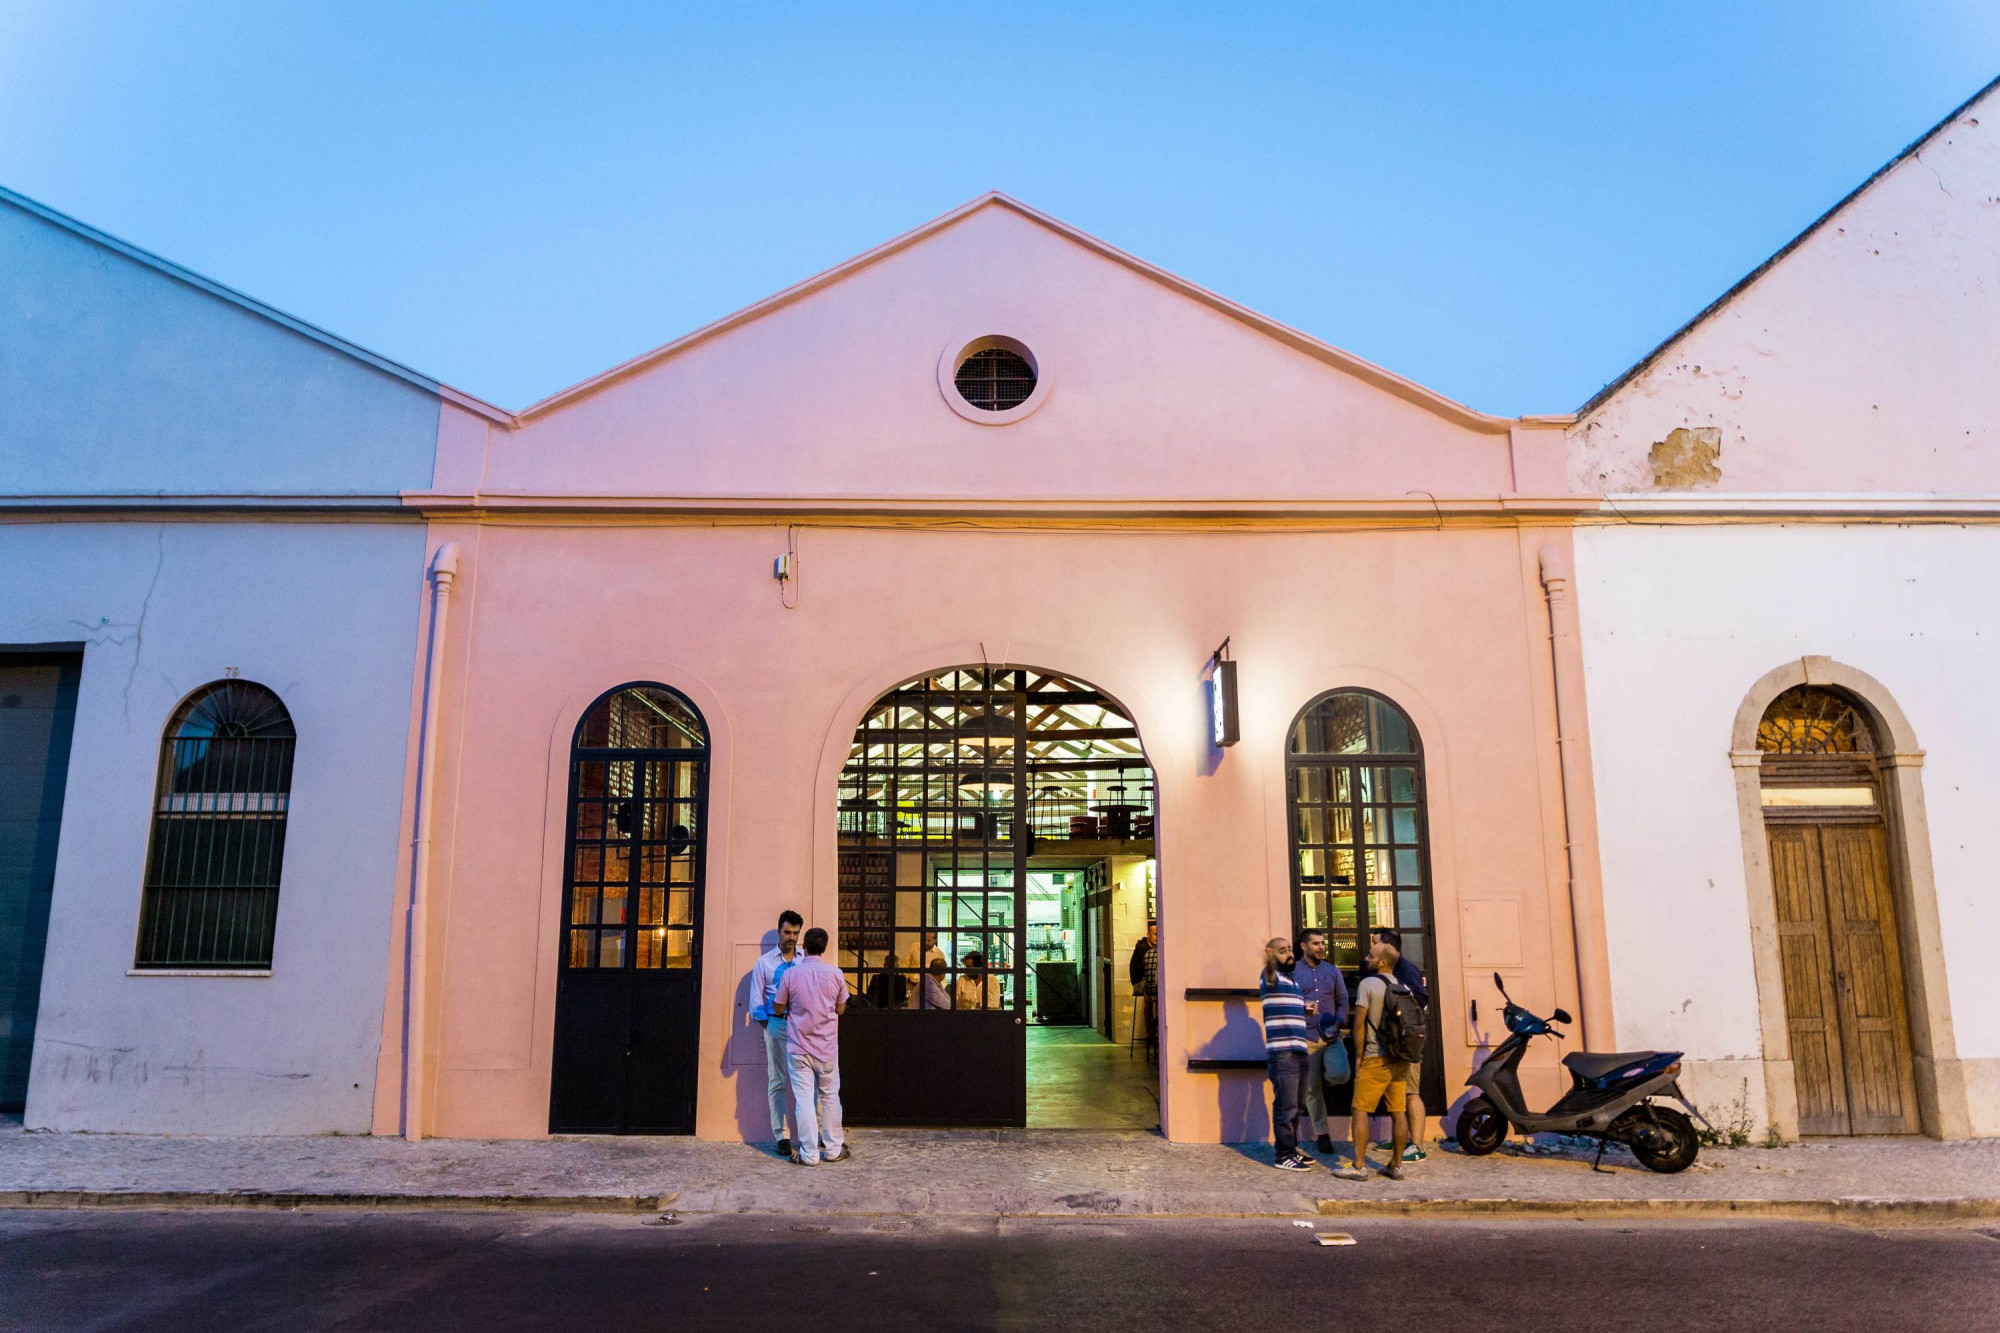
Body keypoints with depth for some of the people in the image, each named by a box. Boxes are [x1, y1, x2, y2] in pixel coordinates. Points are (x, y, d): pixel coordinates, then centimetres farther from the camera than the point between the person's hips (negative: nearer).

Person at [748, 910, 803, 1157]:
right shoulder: (765, 962, 10)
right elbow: (756, 998, 9)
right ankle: (781, 1136, 4)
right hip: (777, 1025, 0)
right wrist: (766, 1025, 0)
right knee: (777, 1081, 1)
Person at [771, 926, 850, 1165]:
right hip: (827, 1047, 1)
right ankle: (834, 1149, 21)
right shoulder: (835, 973, -7)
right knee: (829, 1096, 15)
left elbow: (778, 1008, 0)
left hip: (798, 1048, -1)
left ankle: (809, 1154, 4)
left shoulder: (791, 974, -10)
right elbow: (840, 1008, 5)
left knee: (804, 1099, 2)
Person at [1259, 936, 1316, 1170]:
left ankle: (1291, 1148, 24)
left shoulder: (1293, 981, 21)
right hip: (1281, 1052, -9)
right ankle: (1282, 1155, -3)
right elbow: (1269, 970, -33)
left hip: (1299, 1050, 9)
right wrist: (1269, 961, -55)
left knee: (1296, 1104, 14)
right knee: (1286, 1104, -8)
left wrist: (1307, 1009, 14)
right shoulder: (1271, 977, -6)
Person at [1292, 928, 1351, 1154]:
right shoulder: (1293, 971, 3)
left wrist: (1338, 1024, -6)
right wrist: (1301, 1007, -17)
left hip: (1331, 1036, 2)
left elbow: (1342, 1002, 11)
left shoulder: (1332, 971, 13)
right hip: (1306, 1037, -2)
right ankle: (1322, 1133, 11)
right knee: (1312, 1088, 1)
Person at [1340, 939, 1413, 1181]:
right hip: (1400, 1059, 7)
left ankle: (1359, 1166, -5)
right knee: (1398, 1113, 7)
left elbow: (1359, 1023, -11)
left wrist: (1358, 1055, -4)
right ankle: (1396, 1165, 11)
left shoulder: (1368, 984, -8)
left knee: (1360, 1111, -3)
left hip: (1375, 1059, -7)